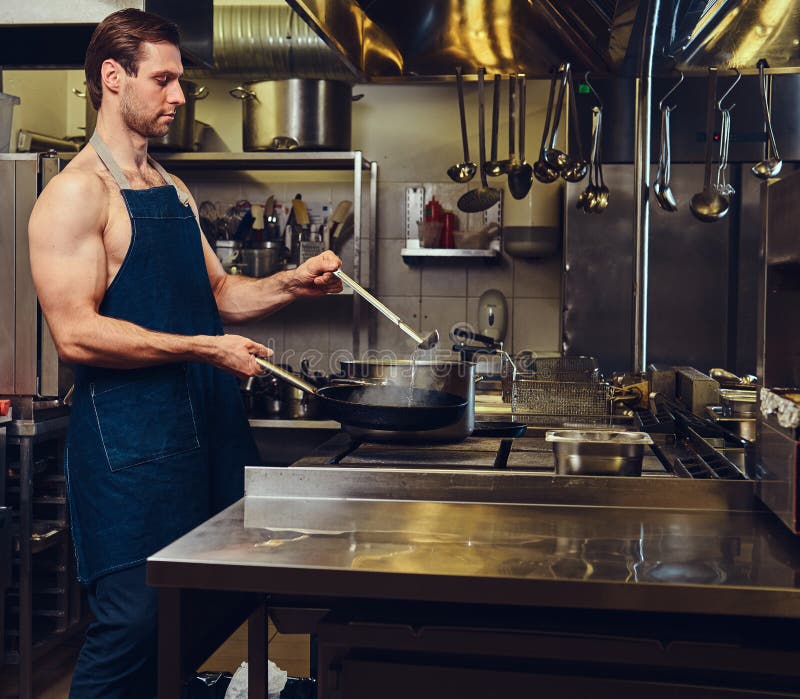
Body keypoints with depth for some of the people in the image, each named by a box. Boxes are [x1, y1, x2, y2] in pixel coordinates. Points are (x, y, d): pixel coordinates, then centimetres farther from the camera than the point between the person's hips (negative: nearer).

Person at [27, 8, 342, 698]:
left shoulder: (174, 190, 18)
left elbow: (219, 293, 24)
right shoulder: (77, 193, -9)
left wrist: (293, 284, 7)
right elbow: (75, 333, -18)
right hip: (129, 441, -8)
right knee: (133, 623, -5)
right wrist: (203, 348, -18)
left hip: (209, 425, 8)